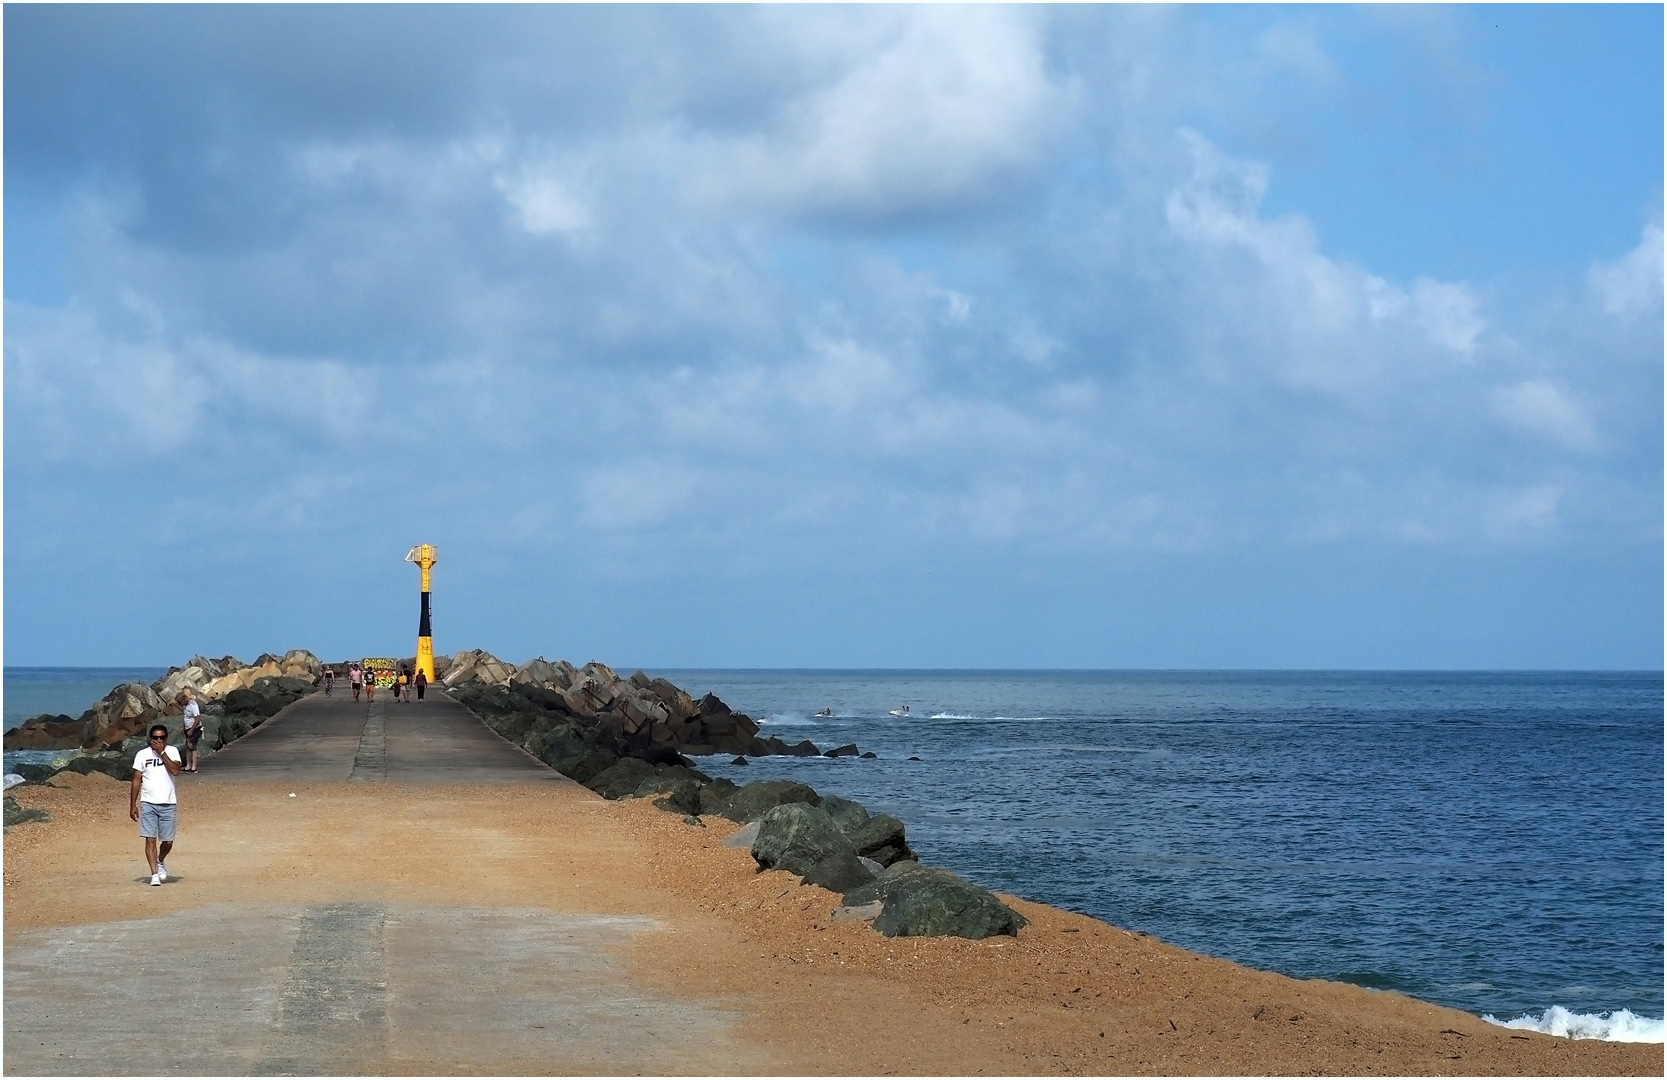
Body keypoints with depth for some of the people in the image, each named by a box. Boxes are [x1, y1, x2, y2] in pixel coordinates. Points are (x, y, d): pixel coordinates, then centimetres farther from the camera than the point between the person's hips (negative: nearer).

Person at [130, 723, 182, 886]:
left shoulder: (172, 752, 2)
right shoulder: (142, 755, 3)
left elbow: (175, 771, -16)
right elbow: (137, 780, 5)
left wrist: (162, 752, -16)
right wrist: (133, 805, 1)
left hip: (168, 804, 0)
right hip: (148, 804, 0)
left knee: (168, 841, 6)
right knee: (150, 839, -8)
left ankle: (160, 861, 36)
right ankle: (154, 874, -5)